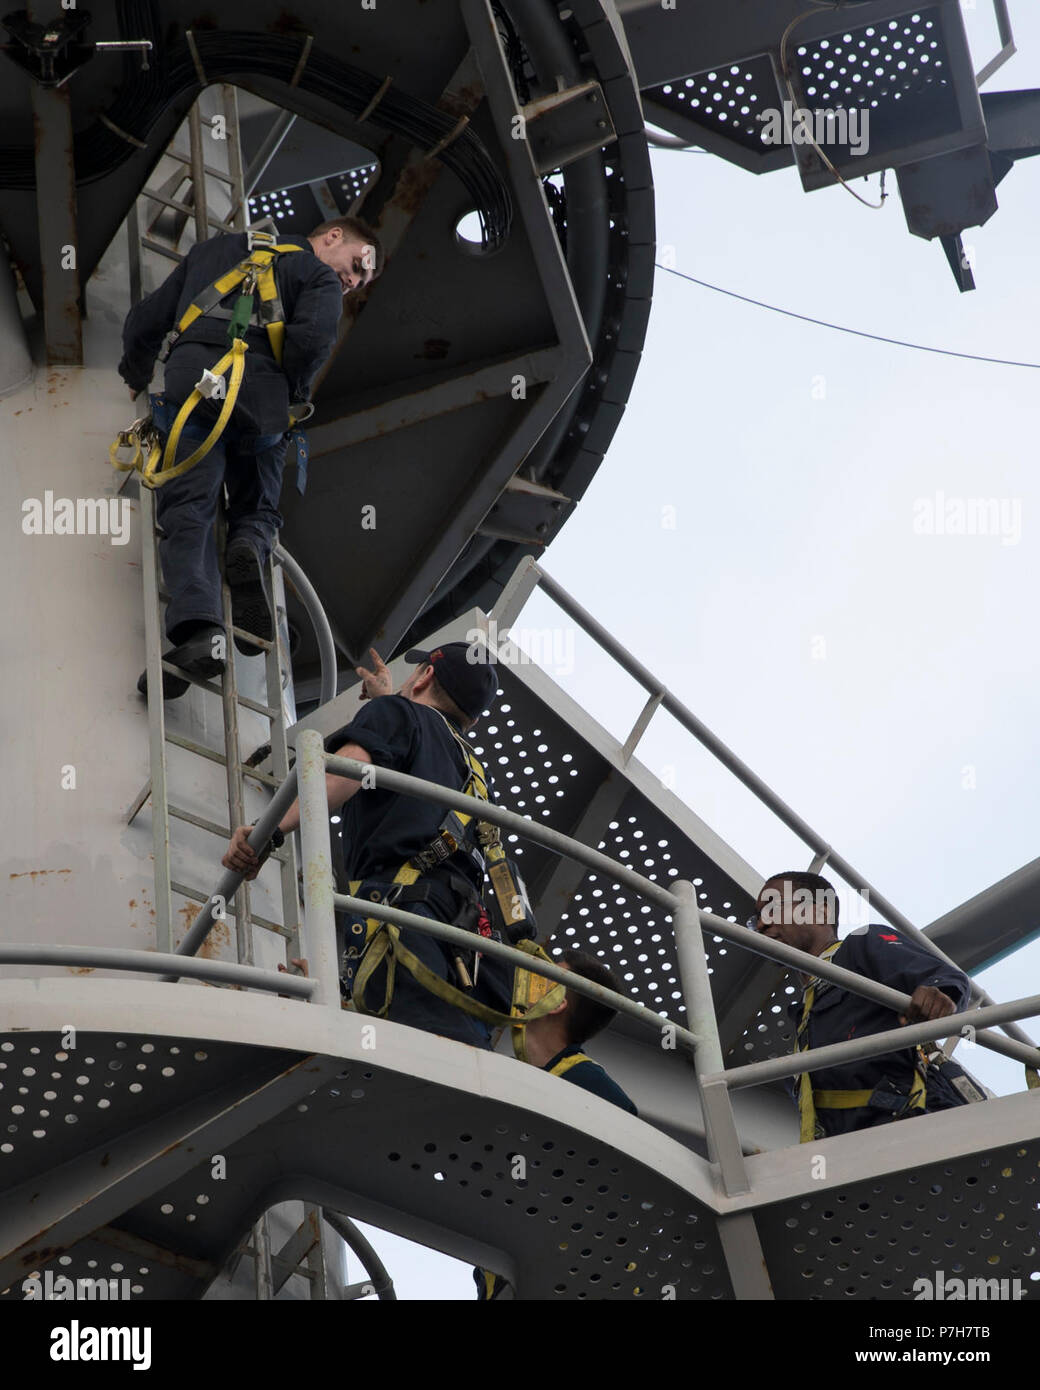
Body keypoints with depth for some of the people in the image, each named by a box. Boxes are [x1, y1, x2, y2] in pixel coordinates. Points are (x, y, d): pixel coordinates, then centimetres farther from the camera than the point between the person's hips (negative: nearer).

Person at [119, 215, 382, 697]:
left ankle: (198, 629, -33)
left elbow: (147, 318, 31)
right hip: (261, 394, -2)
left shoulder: (213, 248, 33)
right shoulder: (322, 280, 17)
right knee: (256, 511, 16)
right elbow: (312, 338, -6)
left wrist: (136, 376, 47)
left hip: (190, 381, 2)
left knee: (187, 512, -9)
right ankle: (248, 550, -20)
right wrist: (293, 397, 9)